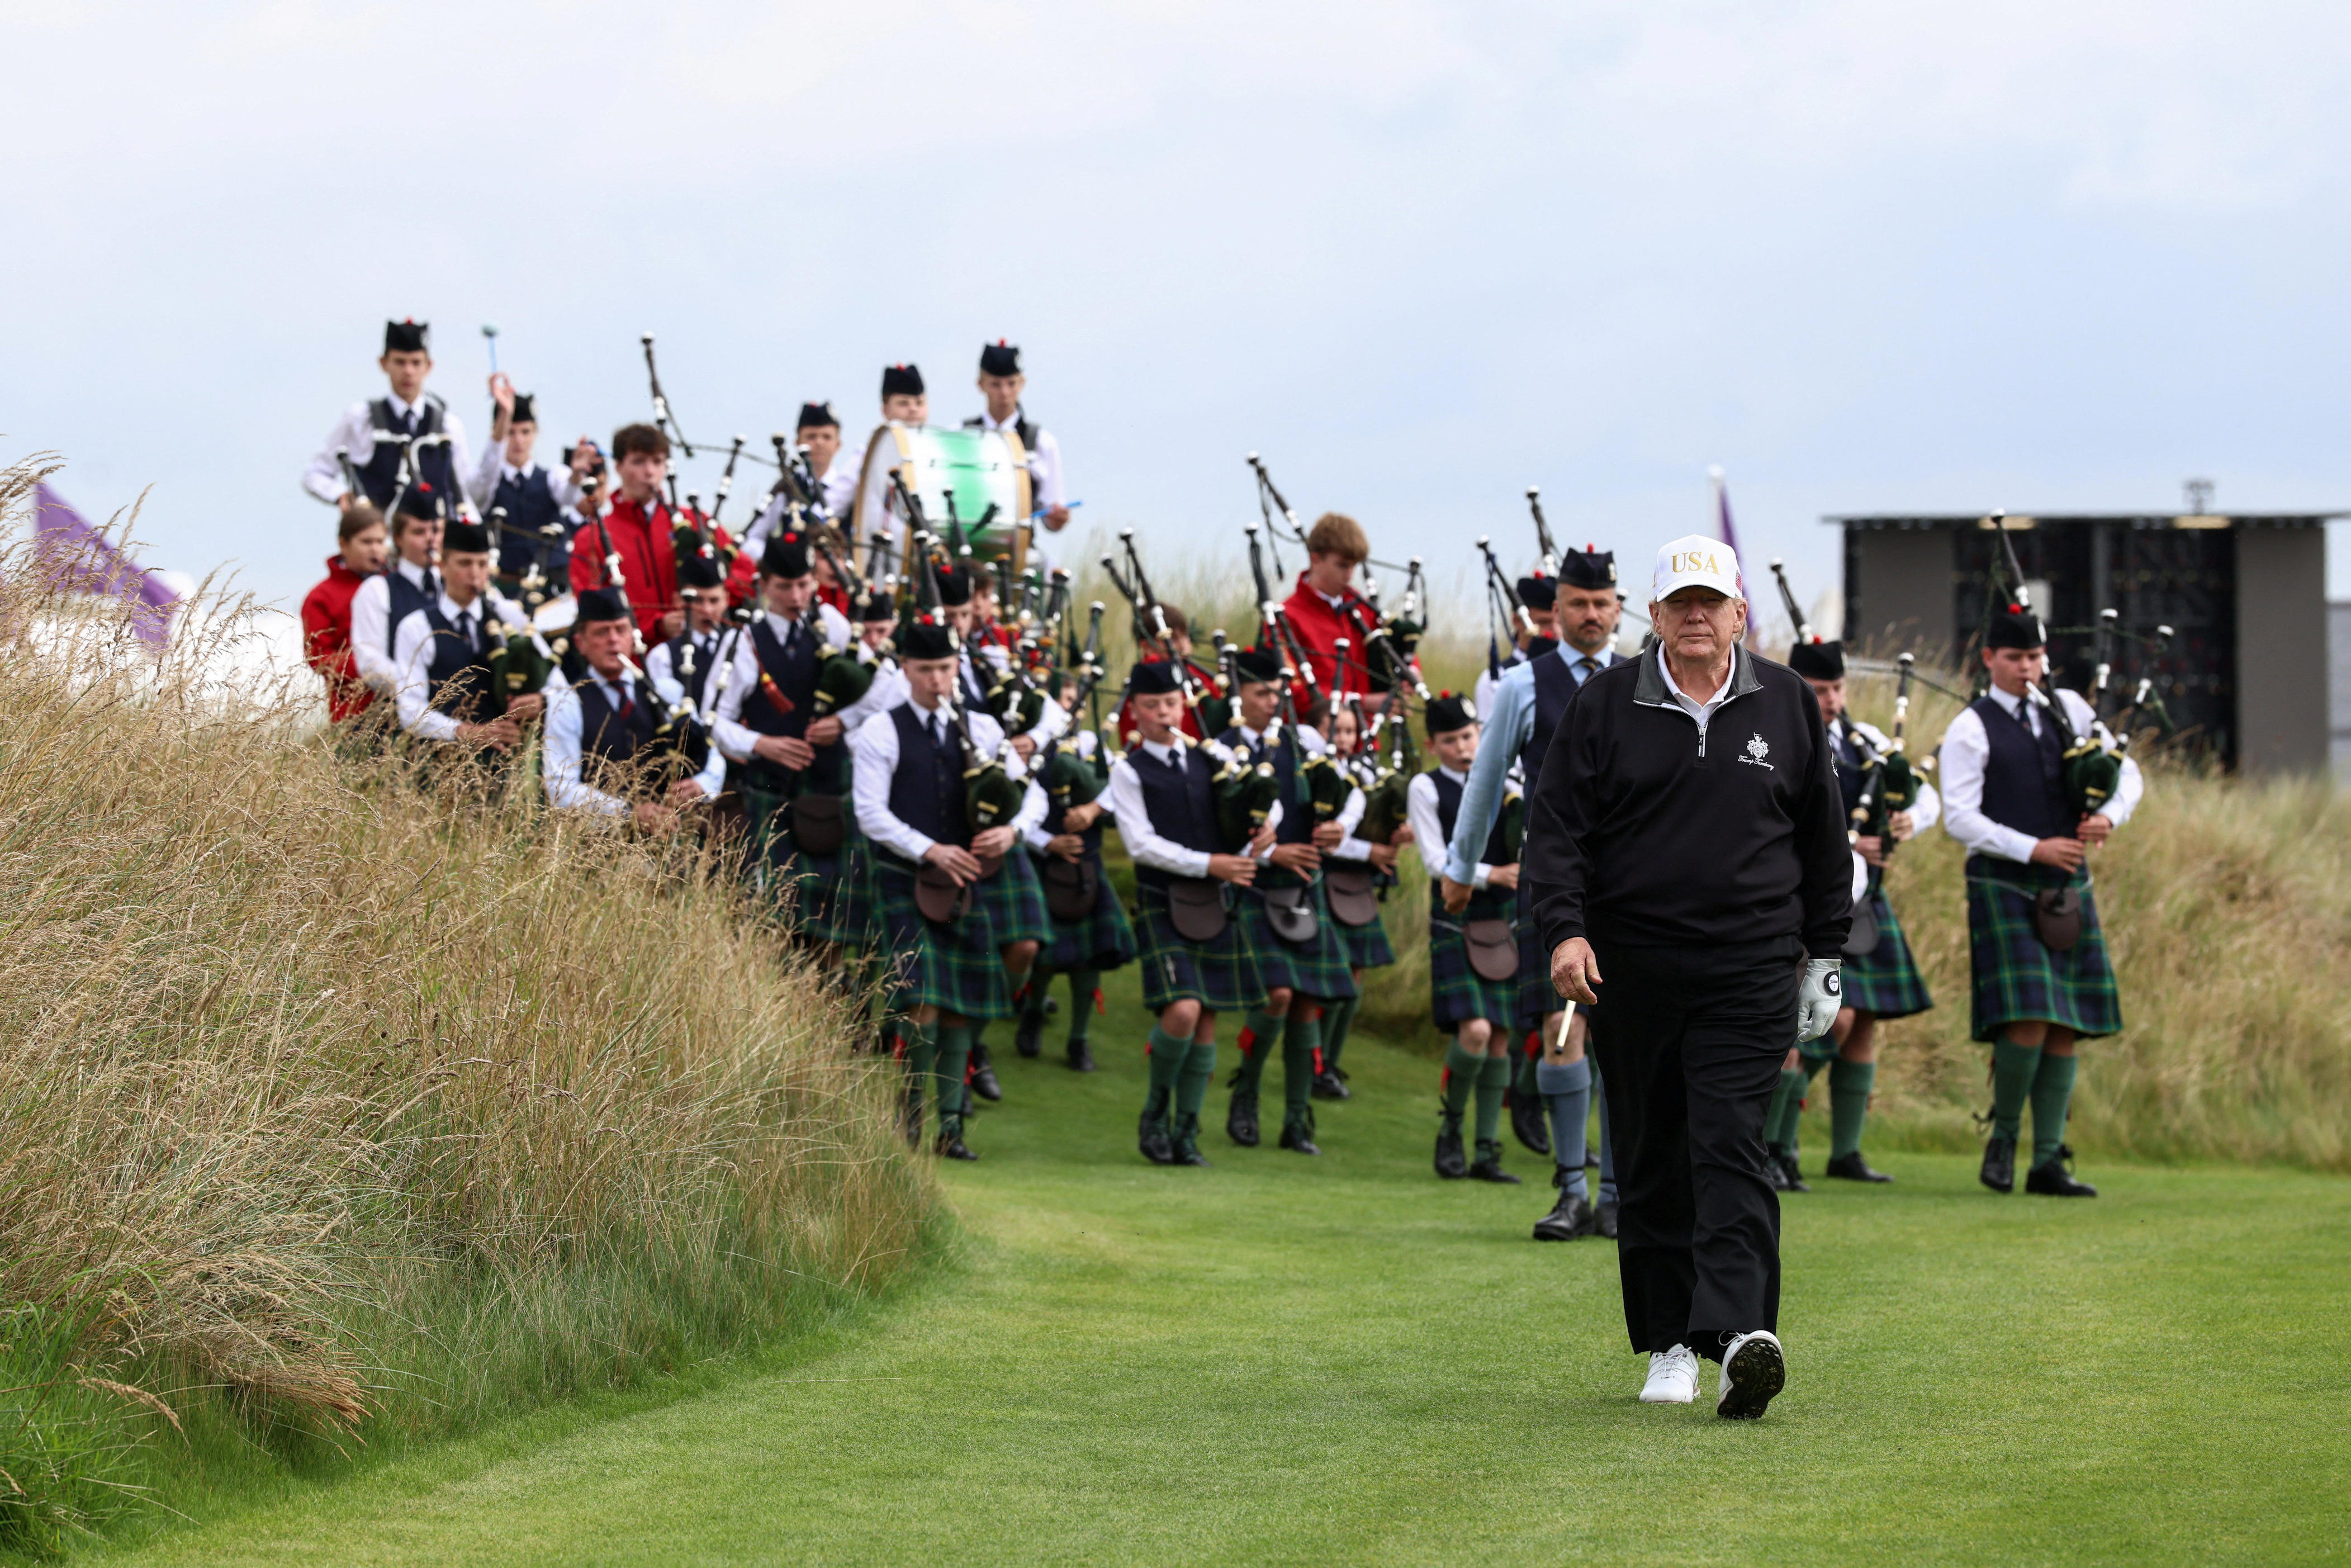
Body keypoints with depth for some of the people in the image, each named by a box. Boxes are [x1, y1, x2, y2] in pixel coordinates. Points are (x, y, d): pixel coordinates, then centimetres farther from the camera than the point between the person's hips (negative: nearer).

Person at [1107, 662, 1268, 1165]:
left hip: (1214, 905, 5)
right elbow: (1142, 843, -10)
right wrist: (1208, 864, -16)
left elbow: (1232, 827, 16)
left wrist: (1252, 849, -7)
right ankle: (1156, 1110, 4)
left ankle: (1186, 1133, 10)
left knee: (1207, 1021, 3)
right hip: (1162, 903, -5)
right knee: (1182, 1011, -19)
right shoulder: (1128, 772, -2)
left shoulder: (1205, 762, 12)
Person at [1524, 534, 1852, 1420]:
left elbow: (1825, 839, 15)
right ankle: (1669, 1344, 14)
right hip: (1632, 968, 1)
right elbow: (1556, 822, 2)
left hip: (1750, 971, -1)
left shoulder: (1786, 705, 8)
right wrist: (1565, 930, -13)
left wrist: (1823, 957, 14)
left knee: (1731, 1147, -14)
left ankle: (1742, 1330, -25)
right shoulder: (1606, 706, 5)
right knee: (1650, 1161, 5)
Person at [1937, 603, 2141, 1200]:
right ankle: (2003, 1135, 4)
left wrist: (2109, 816, -8)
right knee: (2028, 1021, -18)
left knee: (2066, 1030, 2)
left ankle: (2048, 1161, 6)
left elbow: (2128, 775, 14)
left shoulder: (2068, 709, 11)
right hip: (2003, 887, -5)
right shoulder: (1970, 730, -4)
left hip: (2068, 886, 5)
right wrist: (2032, 849, -18)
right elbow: (1959, 818, -11)